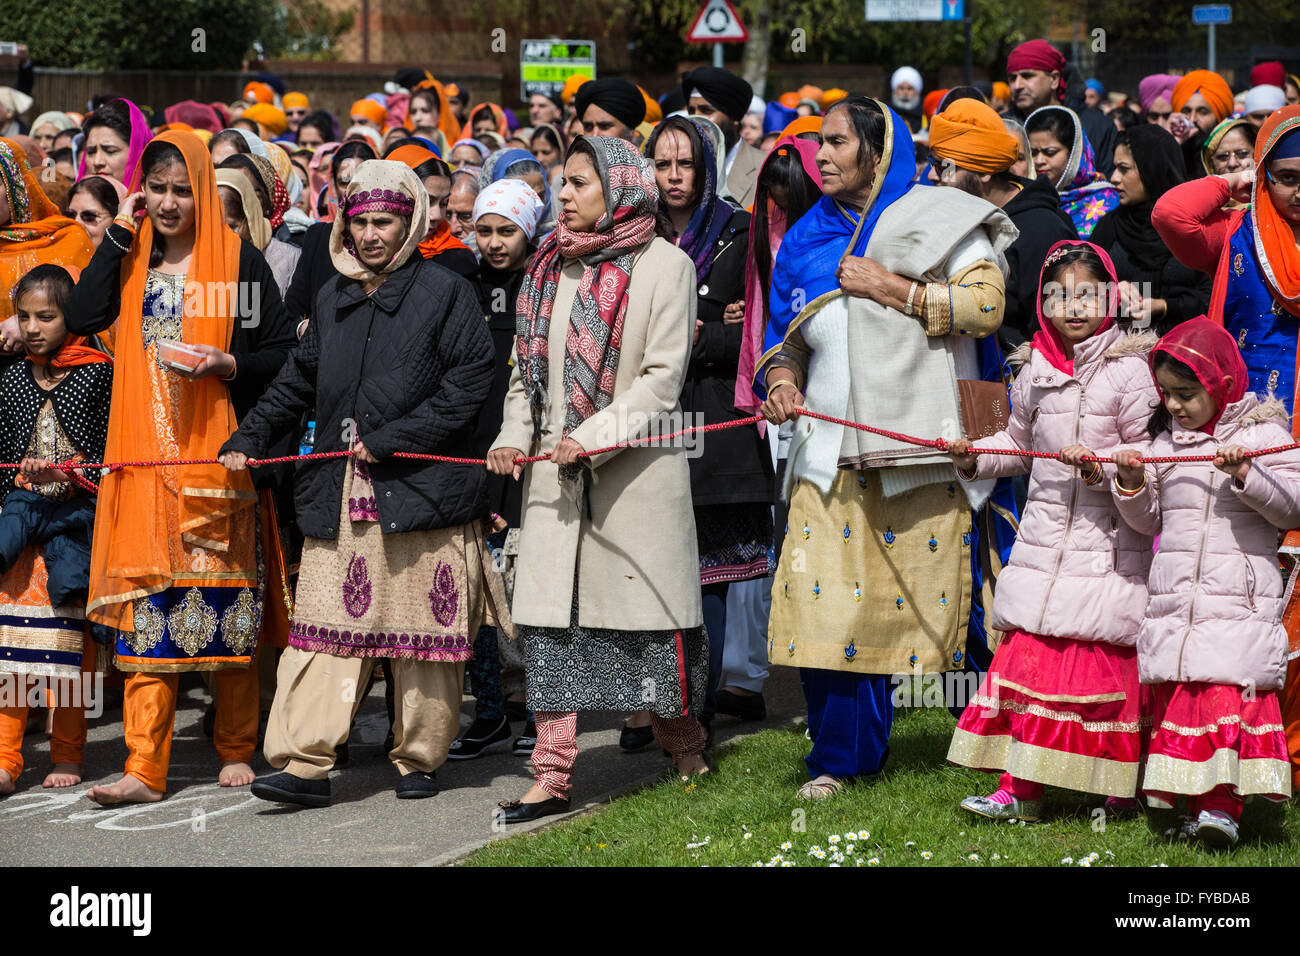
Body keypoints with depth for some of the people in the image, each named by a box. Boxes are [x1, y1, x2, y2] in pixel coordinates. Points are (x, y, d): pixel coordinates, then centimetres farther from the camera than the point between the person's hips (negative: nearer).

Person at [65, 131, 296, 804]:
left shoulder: (238, 261, 2)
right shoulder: (130, 260, 10)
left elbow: (282, 351, 3)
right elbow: (81, 317, -6)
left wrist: (227, 362, -15)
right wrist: (120, 234, -5)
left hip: (220, 452, -2)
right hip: (146, 454, 2)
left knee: (225, 597, 3)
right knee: (147, 602, -3)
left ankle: (236, 749, 18)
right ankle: (144, 768, -5)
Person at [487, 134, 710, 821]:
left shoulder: (664, 265, -2)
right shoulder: (551, 268, 15)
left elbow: (663, 377, -9)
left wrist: (594, 436, -18)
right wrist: (514, 436, 0)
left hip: (635, 474, -5)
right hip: (554, 476, 5)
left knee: (653, 611, 2)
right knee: (549, 619, -2)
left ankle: (685, 748, 23)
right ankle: (552, 777, -1)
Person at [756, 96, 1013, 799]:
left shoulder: (935, 220, 4)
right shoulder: (809, 237, 19)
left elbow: (985, 305, -8)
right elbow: (784, 333, 23)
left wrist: (890, 289, -9)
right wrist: (778, 374, 2)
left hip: (916, 447, -4)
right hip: (829, 447, 4)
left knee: (916, 597, -6)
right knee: (826, 601, -6)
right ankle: (843, 756, 2)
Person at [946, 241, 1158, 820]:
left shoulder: (1128, 370, -6)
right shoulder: (1035, 372, 10)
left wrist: (1104, 466, -20)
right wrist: (974, 457, 8)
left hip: (1109, 539, -5)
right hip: (1044, 531, 5)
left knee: (1105, 657, -1)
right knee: (1028, 651, 1)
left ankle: (1121, 782, 13)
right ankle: (1020, 789, 4)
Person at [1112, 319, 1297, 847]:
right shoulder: (1164, 441, 13)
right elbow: (1148, 520, 19)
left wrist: (1246, 475, -18)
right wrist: (1132, 484, 0)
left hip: (1240, 596, -5)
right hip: (1173, 595, 5)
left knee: (1228, 693, -13)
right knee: (1171, 696, 3)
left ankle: (1221, 804, -15)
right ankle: (1171, 793, 10)